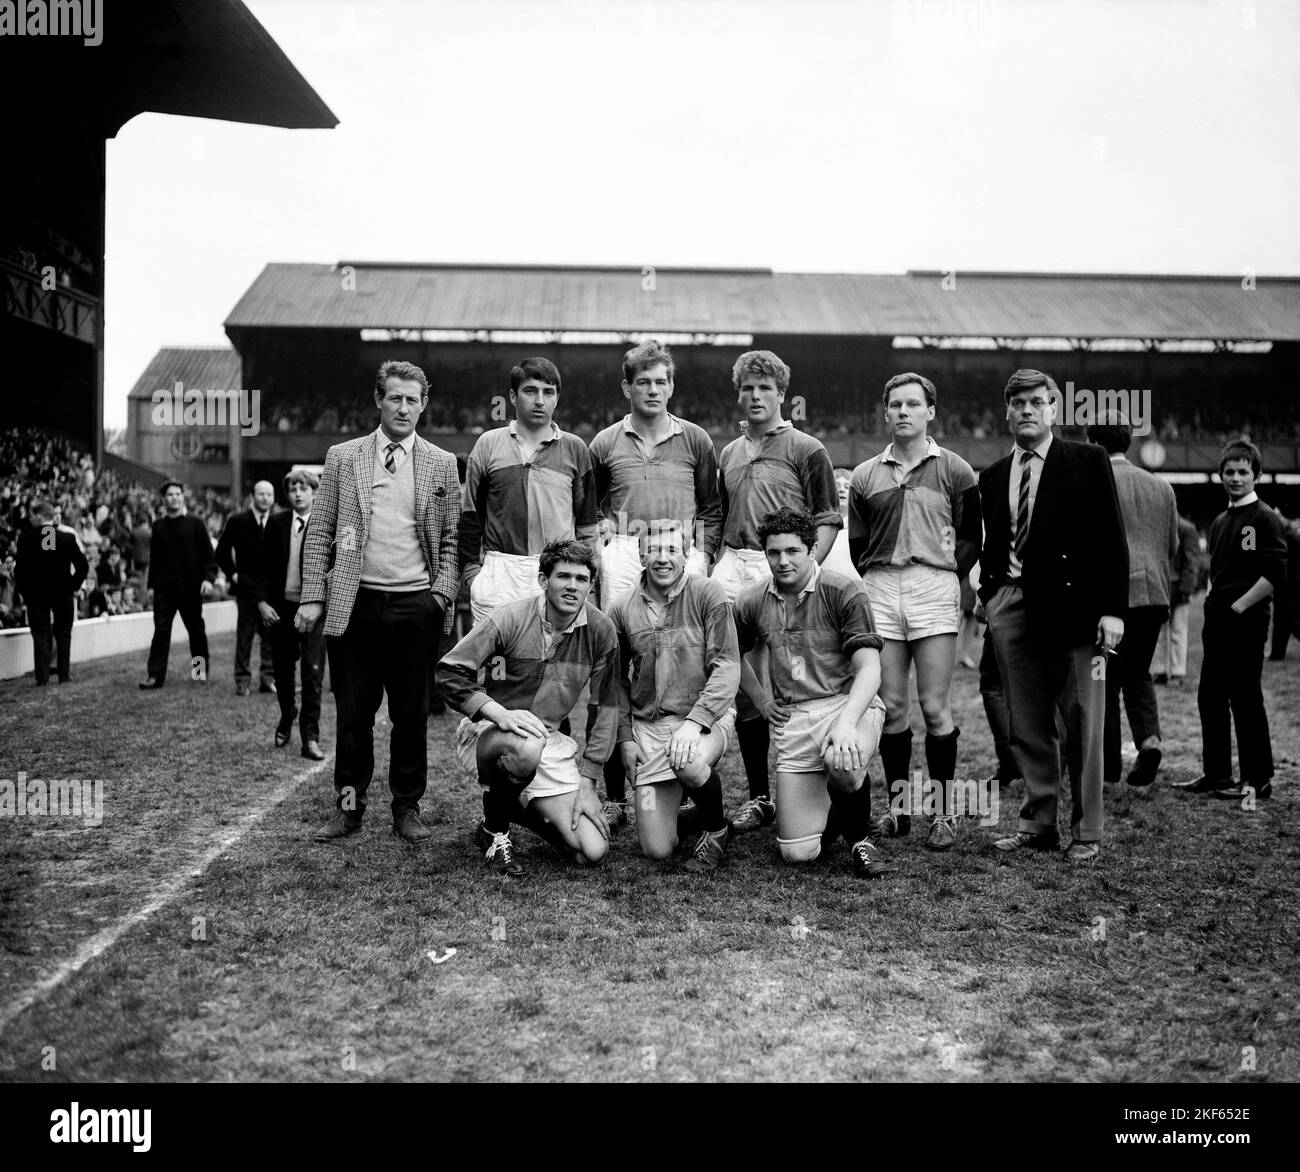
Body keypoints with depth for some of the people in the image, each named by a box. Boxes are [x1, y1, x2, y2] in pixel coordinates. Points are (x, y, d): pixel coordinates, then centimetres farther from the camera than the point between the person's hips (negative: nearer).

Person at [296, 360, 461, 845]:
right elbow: (319, 533, 6)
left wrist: (442, 595, -4)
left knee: (411, 714, 6)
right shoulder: (342, 457, 8)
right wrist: (313, 597, -2)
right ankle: (348, 807, 19)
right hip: (354, 604, 0)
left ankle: (407, 808, 20)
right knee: (353, 713, 5)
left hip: (416, 606, 0)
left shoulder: (442, 464, 8)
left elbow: (451, 541, 9)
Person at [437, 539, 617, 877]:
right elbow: (449, 672, -16)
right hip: (486, 732, -3)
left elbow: (606, 708, 1)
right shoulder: (510, 618, -15)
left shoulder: (601, 631, -5)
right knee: (525, 748, -42)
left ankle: (515, 806, 19)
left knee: (592, 851, -10)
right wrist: (499, 712, -30)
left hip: (548, 739, 4)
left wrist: (586, 782, -5)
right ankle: (494, 831, -10)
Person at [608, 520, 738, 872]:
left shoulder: (707, 595, -7)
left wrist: (695, 722, -23)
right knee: (656, 850, -3)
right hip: (647, 726, 3)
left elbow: (727, 666, -12)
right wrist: (625, 737, 4)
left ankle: (716, 829, -4)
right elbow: (617, 679, 12)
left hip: (706, 717, -2)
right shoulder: (622, 609, 2)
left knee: (687, 763, -38)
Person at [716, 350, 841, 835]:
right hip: (733, 569, 5)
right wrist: (717, 568, 14)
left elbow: (828, 520, -1)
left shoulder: (805, 449, 3)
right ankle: (758, 796, 14)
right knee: (741, 687, 5)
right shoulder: (729, 454, 19)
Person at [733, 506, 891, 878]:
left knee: (842, 763, -40)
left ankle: (860, 836, -4)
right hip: (792, 720, 3)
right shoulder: (751, 603, 5)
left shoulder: (844, 592, -8)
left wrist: (846, 722, -31)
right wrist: (759, 699, 13)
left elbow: (869, 669, -16)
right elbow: (735, 654, 26)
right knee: (797, 853, -5)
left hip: (850, 704, -3)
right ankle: (832, 809, 33)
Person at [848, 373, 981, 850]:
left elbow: (971, 538, 9)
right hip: (880, 590, 3)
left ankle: (945, 810, 5)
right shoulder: (865, 475, 14)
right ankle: (898, 803, 13)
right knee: (890, 706, 3)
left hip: (935, 587, -3)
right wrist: (873, 581, 9)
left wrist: (945, 579, 3)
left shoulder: (954, 471, 7)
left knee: (933, 707, -5)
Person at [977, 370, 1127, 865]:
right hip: (1011, 606, 4)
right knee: (1026, 726, 8)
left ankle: (1086, 833, 10)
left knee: (1082, 723, 1)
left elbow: (1111, 539, -4)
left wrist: (1112, 609, -11)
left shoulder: (1087, 462, 2)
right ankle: (1037, 823, 18)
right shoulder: (993, 476, 15)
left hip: (1072, 604, -4)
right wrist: (988, 596, 9)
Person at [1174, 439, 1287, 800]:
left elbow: (1275, 573, -14)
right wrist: (1212, 599, 11)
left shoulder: (1264, 517, -7)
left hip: (1246, 621, -8)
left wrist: (1239, 605, -15)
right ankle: (1215, 774, 18)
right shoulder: (1220, 521, 16)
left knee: (1245, 698, -4)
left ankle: (1258, 779, 5)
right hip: (1217, 620, 8)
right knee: (1210, 698, 9)